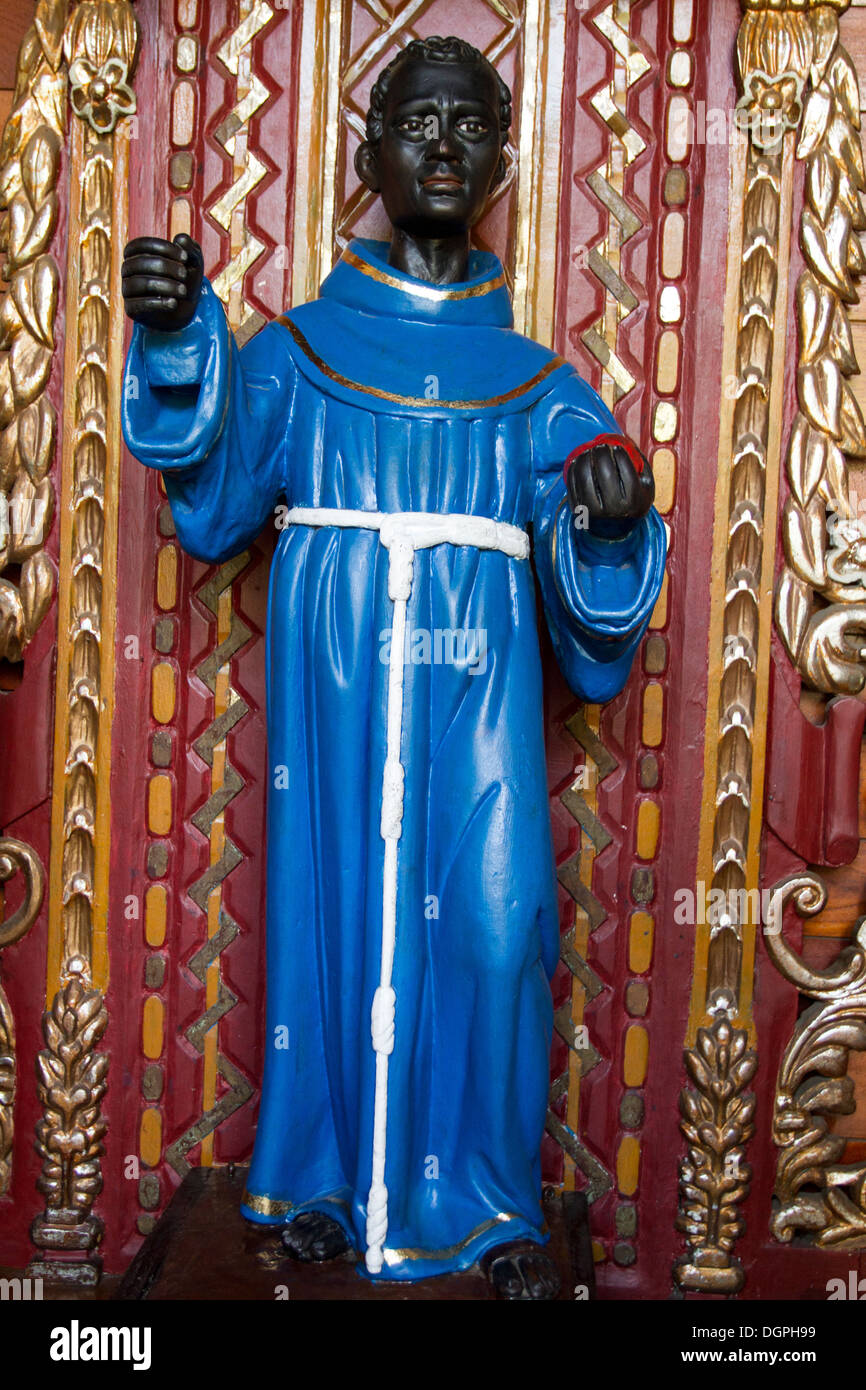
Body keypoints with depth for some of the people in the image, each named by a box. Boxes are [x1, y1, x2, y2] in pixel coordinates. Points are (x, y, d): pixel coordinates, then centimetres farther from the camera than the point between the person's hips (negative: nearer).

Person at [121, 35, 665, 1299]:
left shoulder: (536, 386, 13)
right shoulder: (296, 351, 11)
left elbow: (593, 608, 5)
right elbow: (213, 501, -3)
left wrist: (610, 512, -18)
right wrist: (175, 346, -18)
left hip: (479, 685, 1)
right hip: (335, 674, 0)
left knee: (493, 925, -5)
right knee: (337, 908, 1)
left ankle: (492, 1202, 11)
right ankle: (333, 1179, 20)